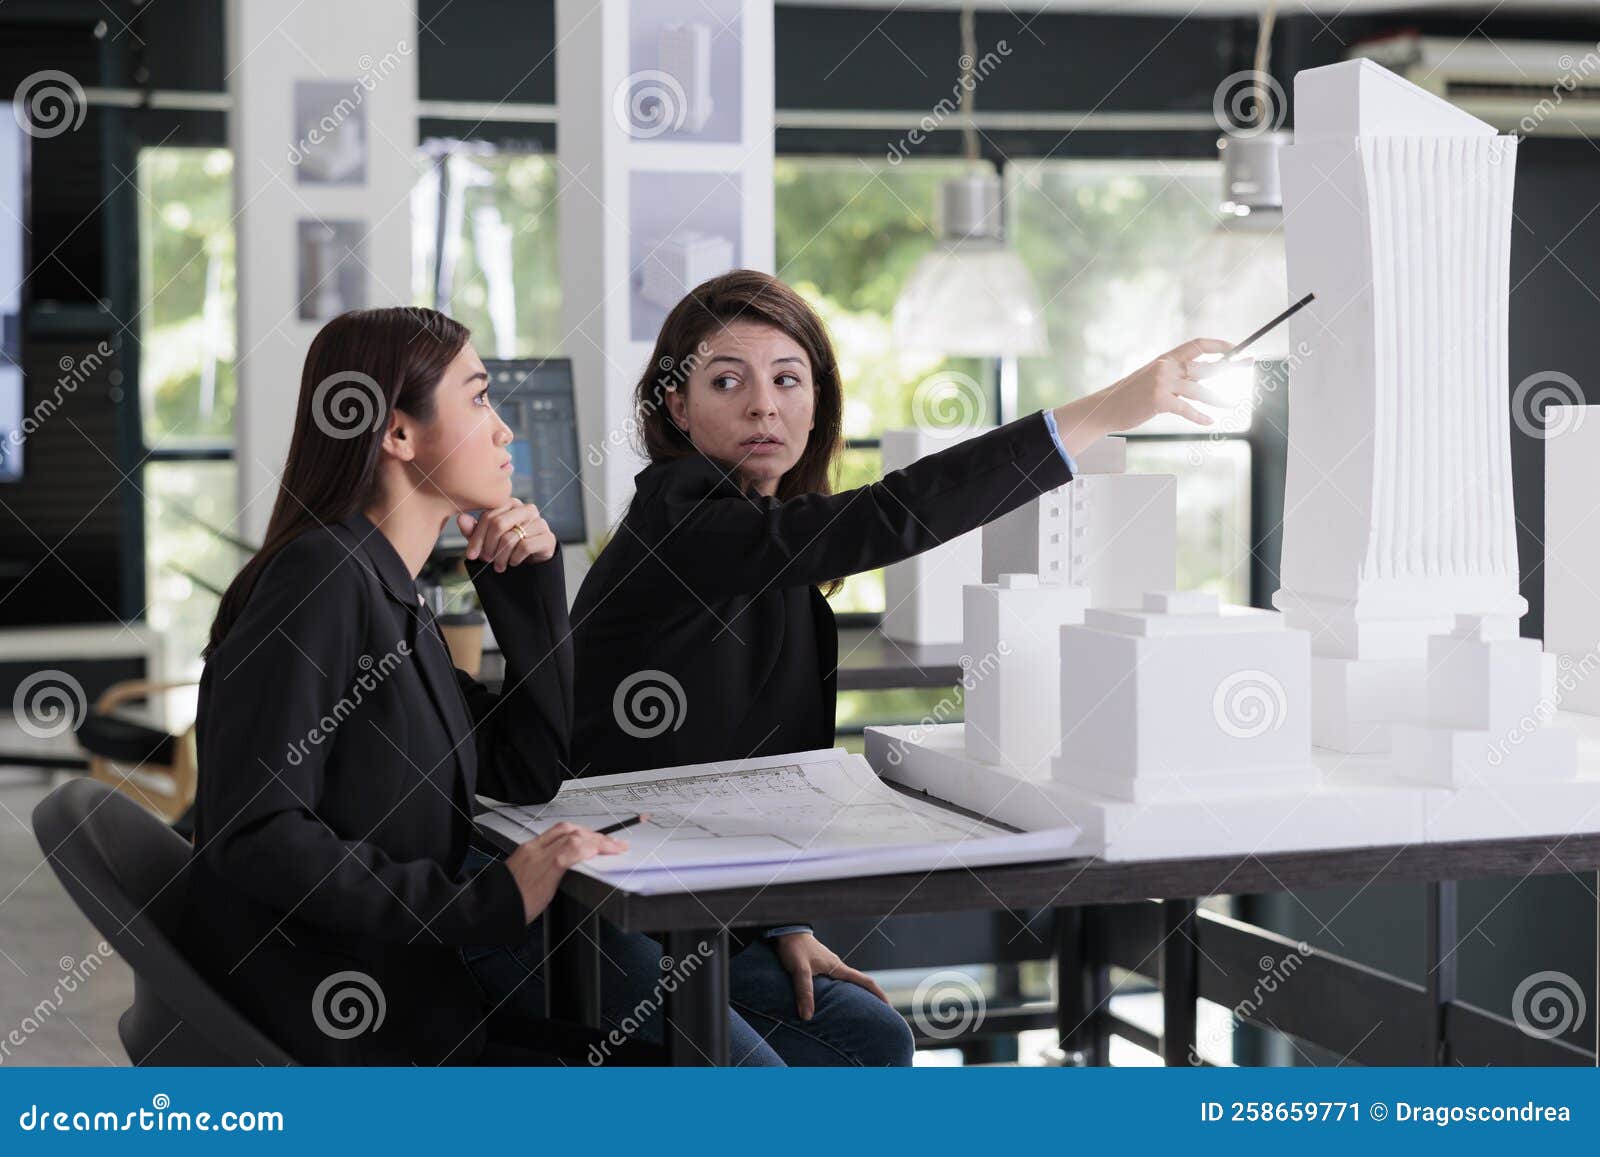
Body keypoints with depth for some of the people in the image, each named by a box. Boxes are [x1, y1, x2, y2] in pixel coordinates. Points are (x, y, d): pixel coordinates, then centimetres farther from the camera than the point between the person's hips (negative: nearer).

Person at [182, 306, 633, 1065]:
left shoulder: (395, 600, 14)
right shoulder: (321, 578, -14)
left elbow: (531, 777, 16)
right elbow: (252, 836, -23)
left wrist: (529, 584, 8)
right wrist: (484, 902, -25)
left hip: (411, 1010, 9)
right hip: (335, 1034, -9)